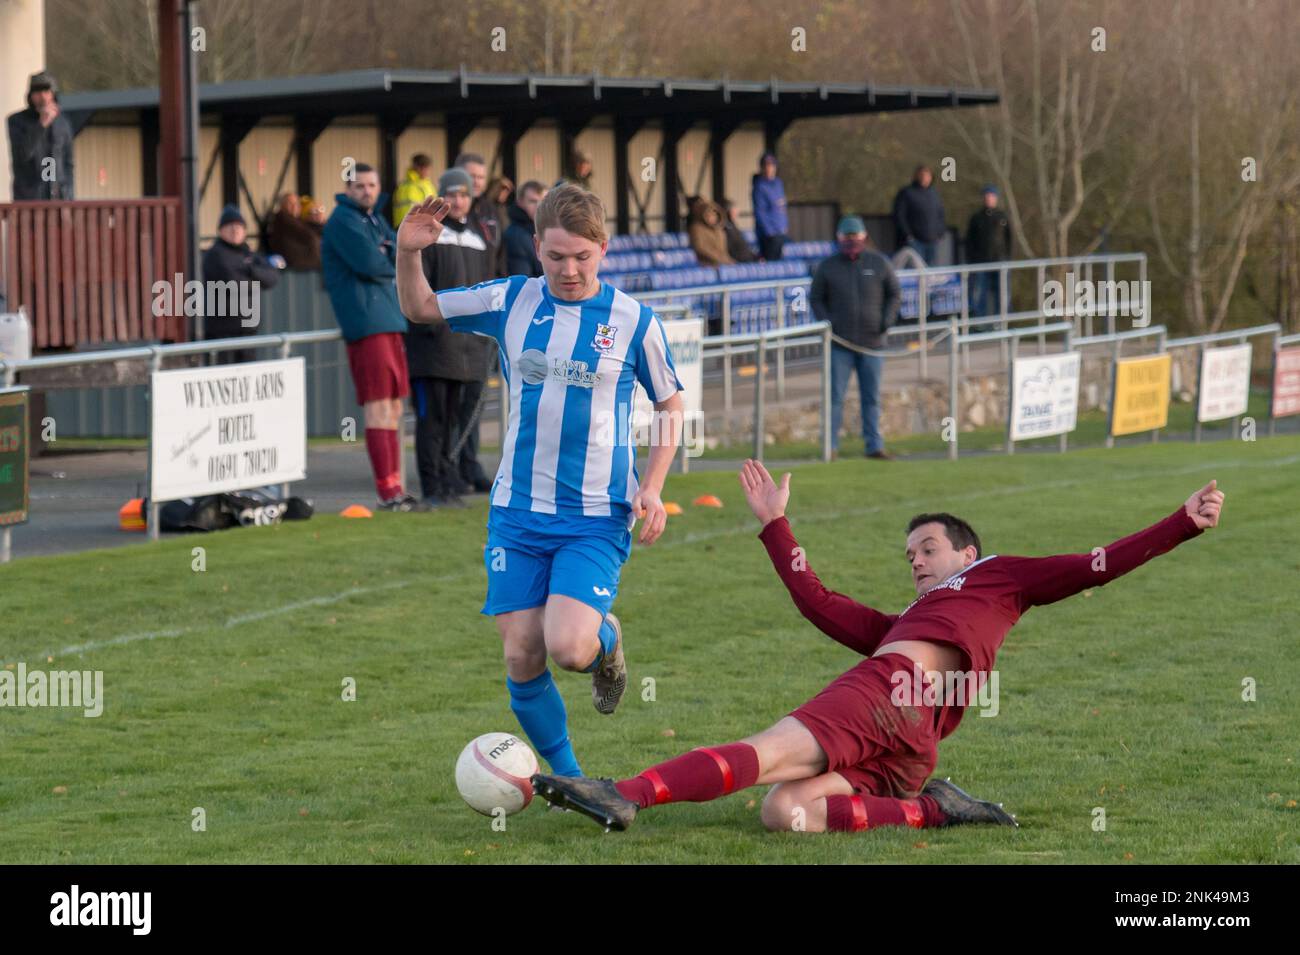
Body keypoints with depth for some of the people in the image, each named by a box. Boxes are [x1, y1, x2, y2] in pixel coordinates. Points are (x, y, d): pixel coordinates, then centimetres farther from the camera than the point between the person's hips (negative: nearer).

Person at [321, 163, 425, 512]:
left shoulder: (374, 219, 22)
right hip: (366, 323, -9)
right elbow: (368, 263, -18)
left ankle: (395, 488, 13)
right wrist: (392, 260, 1)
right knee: (378, 407, -11)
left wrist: (382, 257, -6)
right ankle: (387, 492, -13)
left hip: (390, 322, 9)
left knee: (393, 409, 10)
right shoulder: (343, 221, -6)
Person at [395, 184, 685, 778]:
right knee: (522, 659, -1)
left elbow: (670, 405, 8)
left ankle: (607, 640, 16)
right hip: (517, 513, 3)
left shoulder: (634, 321, -4)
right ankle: (565, 774, 21)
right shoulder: (510, 302, 2)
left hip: (597, 518, -3)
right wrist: (408, 253, -6)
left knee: (568, 649, -21)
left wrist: (652, 488, -4)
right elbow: (419, 309, 14)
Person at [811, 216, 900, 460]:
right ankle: (830, 446, 1)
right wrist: (825, 322, -7)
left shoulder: (879, 263, 5)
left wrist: (888, 319, -4)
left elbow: (893, 293, 12)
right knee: (835, 396, -3)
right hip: (840, 344, -1)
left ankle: (874, 445, 10)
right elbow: (816, 299, 9)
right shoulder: (827, 267, 3)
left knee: (872, 397, 6)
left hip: (872, 342, 1)